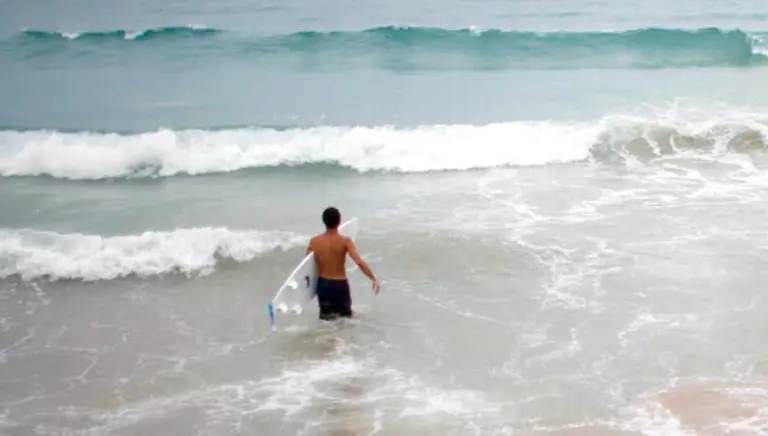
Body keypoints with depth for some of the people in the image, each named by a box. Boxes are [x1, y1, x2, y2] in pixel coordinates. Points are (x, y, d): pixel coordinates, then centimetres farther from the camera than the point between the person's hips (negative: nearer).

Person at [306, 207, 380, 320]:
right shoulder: (345, 241, -14)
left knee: (326, 315, 20)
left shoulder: (314, 241, -6)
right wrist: (374, 279, -20)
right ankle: (341, 313, -11)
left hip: (323, 284, 2)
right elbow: (359, 262, -24)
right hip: (340, 285, -2)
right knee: (346, 314, 18)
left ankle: (328, 313, -9)